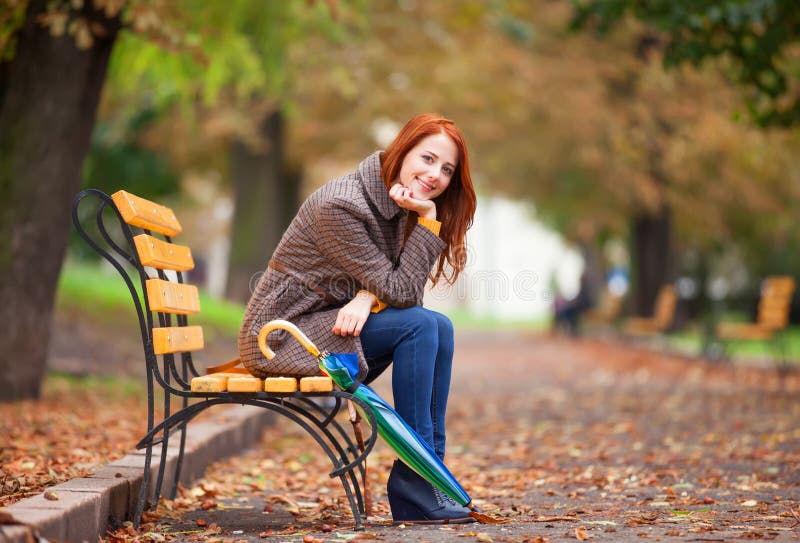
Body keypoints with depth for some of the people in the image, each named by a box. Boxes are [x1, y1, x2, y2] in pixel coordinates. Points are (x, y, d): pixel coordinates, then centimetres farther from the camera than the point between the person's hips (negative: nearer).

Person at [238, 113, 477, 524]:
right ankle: (413, 490, -19)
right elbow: (400, 292, -22)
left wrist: (368, 297, -21)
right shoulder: (340, 206, -23)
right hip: (280, 337, -8)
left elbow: (398, 289, 1)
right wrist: (428, 219, -25)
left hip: (326, 325, 9)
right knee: (419, 326, -21)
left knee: (439, 328, -7)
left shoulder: (396, 202, 5)